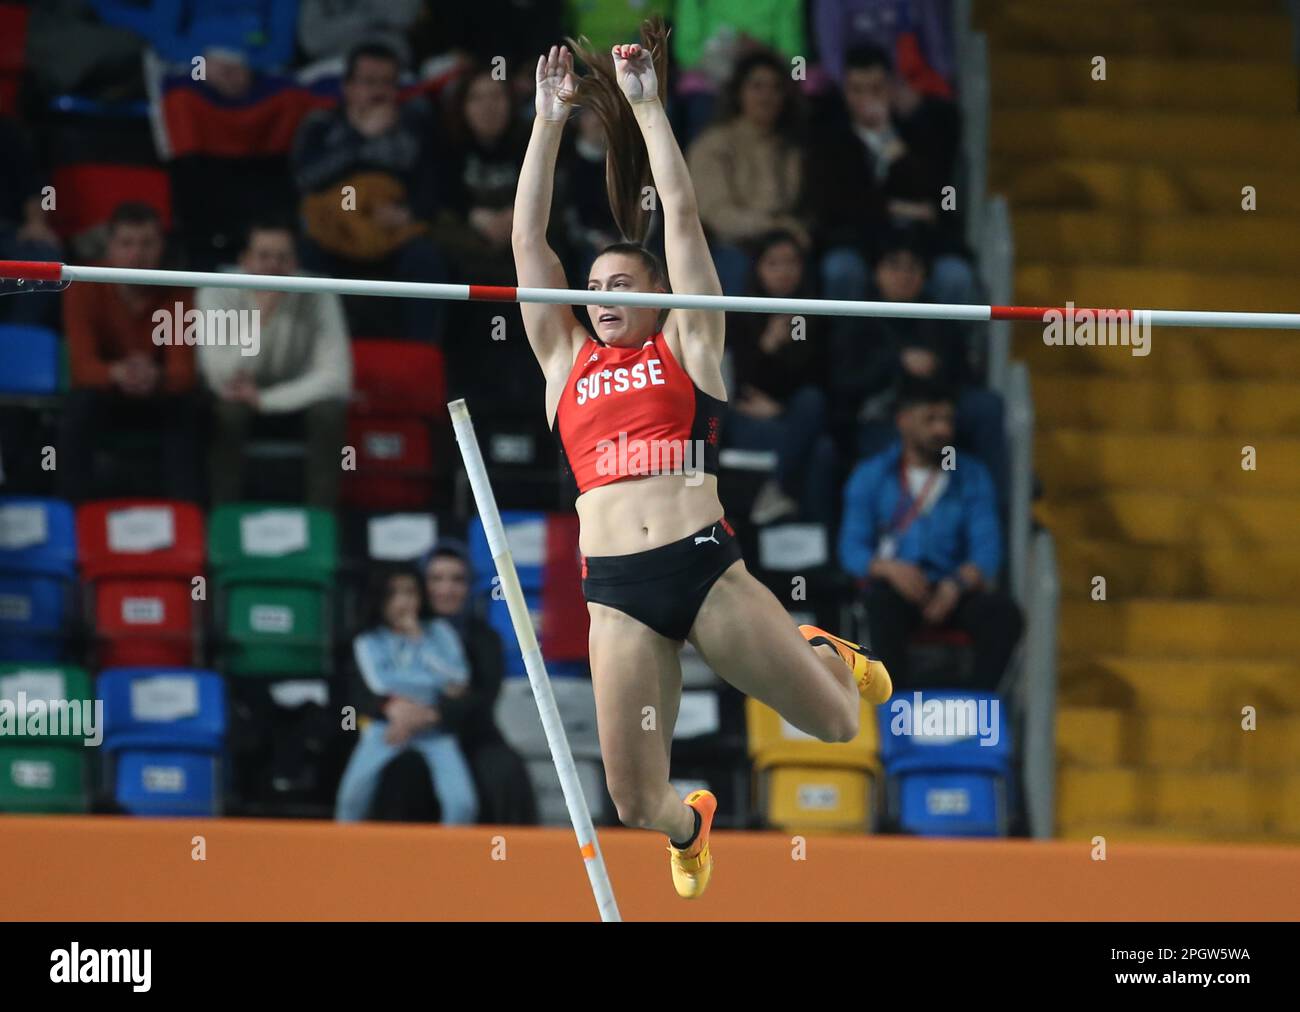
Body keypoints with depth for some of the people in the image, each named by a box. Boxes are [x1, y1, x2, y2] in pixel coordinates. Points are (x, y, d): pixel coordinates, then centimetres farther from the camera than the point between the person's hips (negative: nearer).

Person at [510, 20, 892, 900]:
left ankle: (823, 655, 38)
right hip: (615, 587, 2)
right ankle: (689, 827, 37)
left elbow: (681, 218, 8)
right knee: (635, 804, -2)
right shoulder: (566, 362, 17)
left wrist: (648, 107, 10)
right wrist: (551, 121, 15)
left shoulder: (685, 348, 11)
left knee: (837, 722, 0)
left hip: (703, 561, -2)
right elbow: (529, 241, 16)